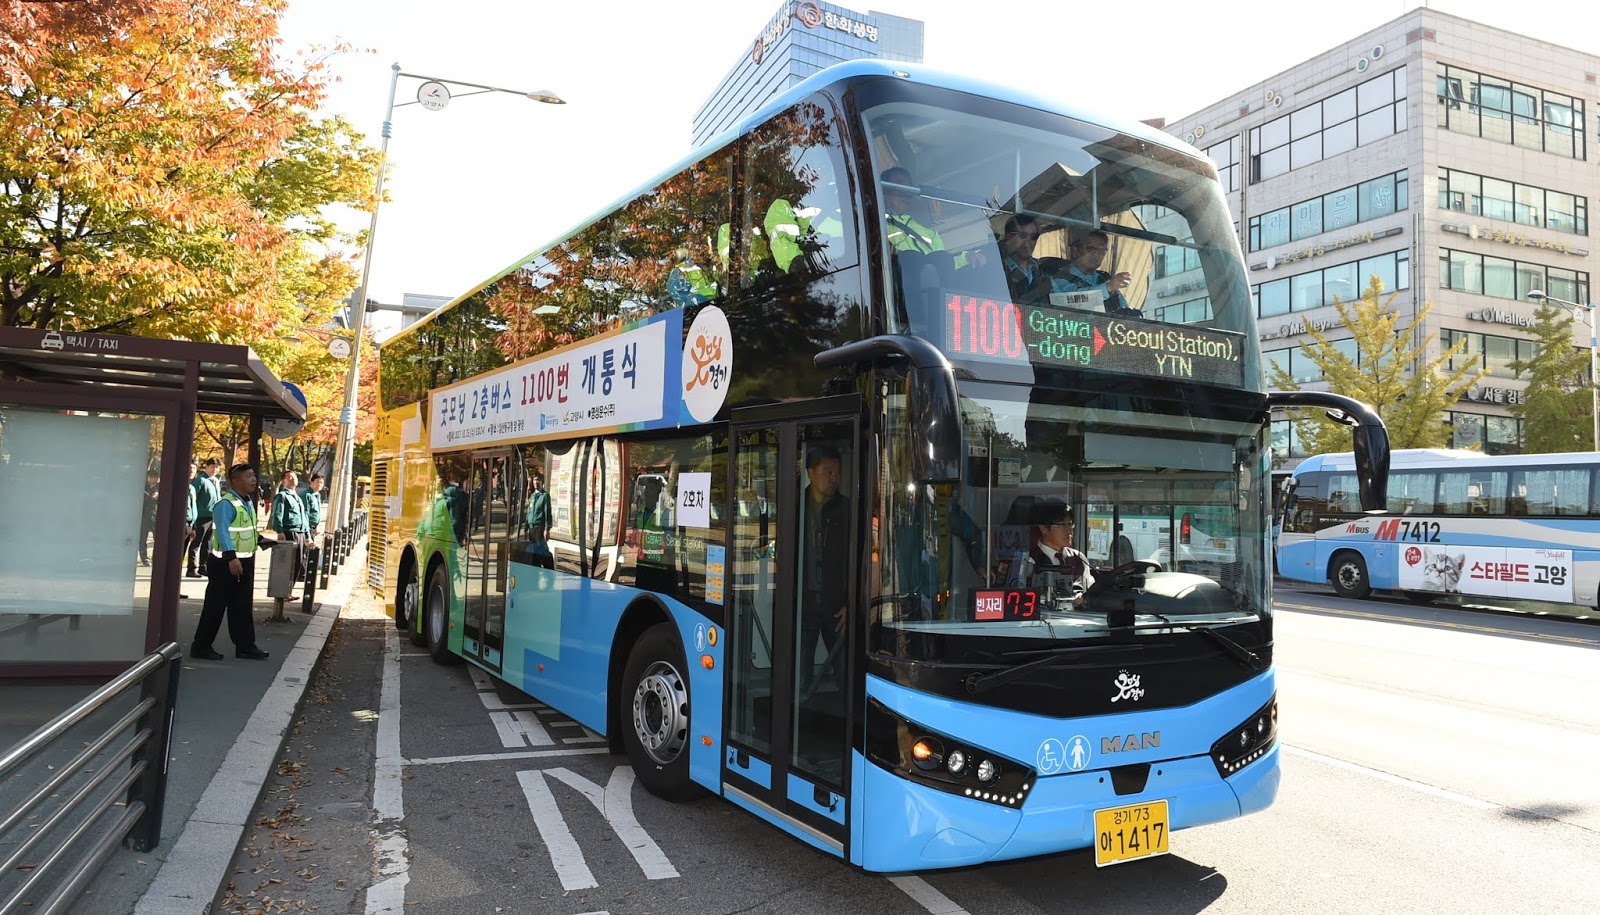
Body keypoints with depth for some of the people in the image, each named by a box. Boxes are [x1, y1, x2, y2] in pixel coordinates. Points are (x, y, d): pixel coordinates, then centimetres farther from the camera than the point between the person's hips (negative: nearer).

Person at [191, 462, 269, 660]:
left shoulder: (248, 502, 12)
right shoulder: (226, 504, -17)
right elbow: (223, 532, -26)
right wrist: (231, 557, -33)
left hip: (244, 561, 9)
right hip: (225, 562, -9)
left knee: (242, 606, 13)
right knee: (215, 605, -1)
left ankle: (245, 646, 19)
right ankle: (201, 646, 9)